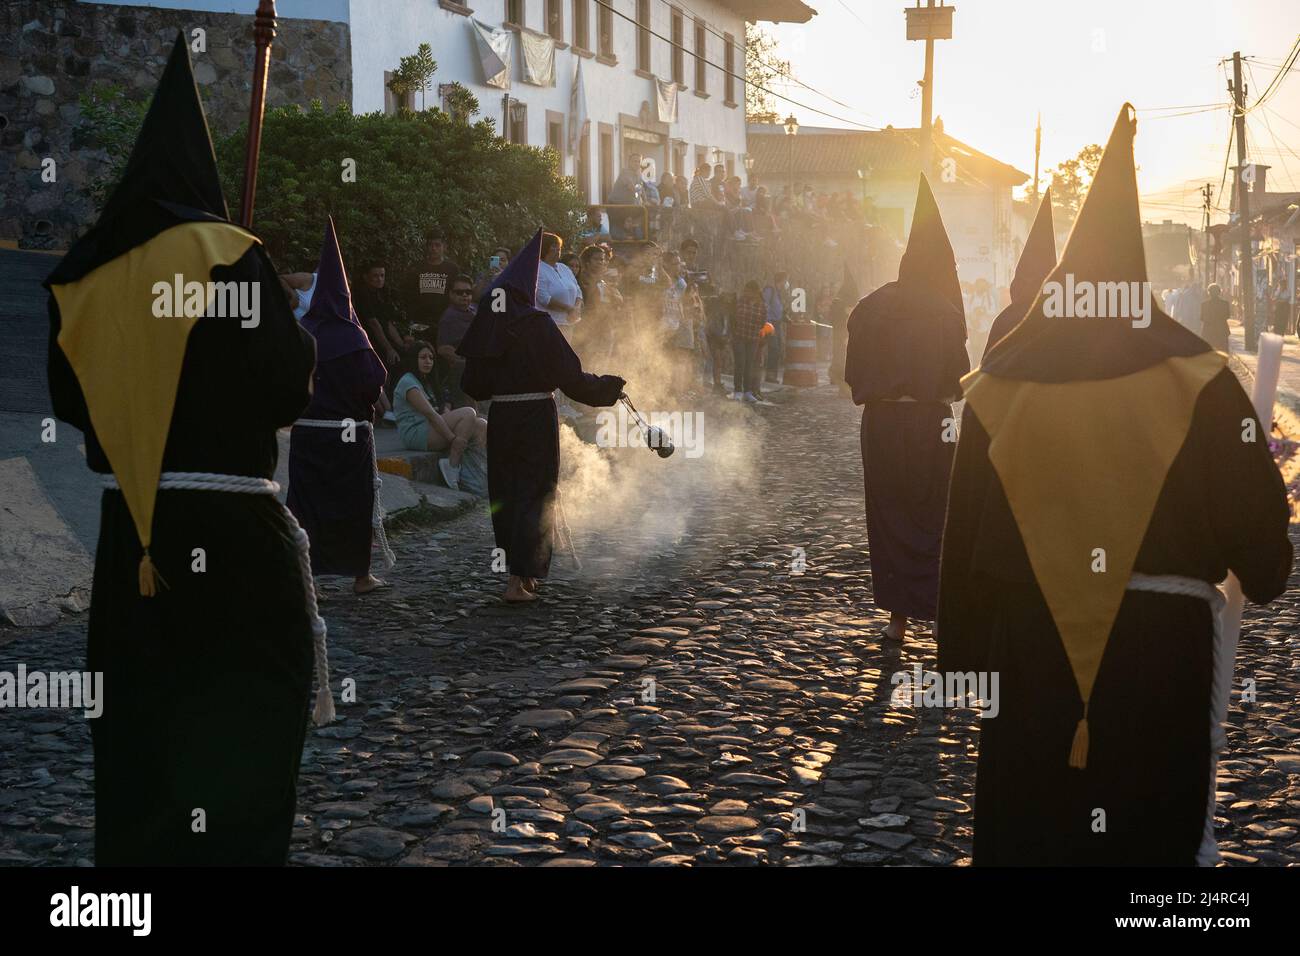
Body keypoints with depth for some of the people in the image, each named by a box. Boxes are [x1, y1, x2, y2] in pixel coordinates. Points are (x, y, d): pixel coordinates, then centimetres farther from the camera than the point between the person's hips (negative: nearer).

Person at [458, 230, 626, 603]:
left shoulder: (487, 326, 1)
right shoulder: (537, 324, -13)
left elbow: (473, 384, 7)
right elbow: (569, 375, -13)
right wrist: (608, 385, 2)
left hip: (500, 418, 4)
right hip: (537, 416, -4)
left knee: (505, 493, 16)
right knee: (534, 493, 2)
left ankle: (520, 572, 24)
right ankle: (520, 578, -5)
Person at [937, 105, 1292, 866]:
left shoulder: (999, 385, -2)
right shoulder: (1196, 380, -9)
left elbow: (965, 540, 1)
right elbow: (1255, 519, -6)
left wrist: (963, 659, 10)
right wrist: (1268, 580, 16)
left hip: (1029, 645, 2)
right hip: (1164, 641, -2)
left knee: (1027, 825, 12)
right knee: (1156, 825, 9)